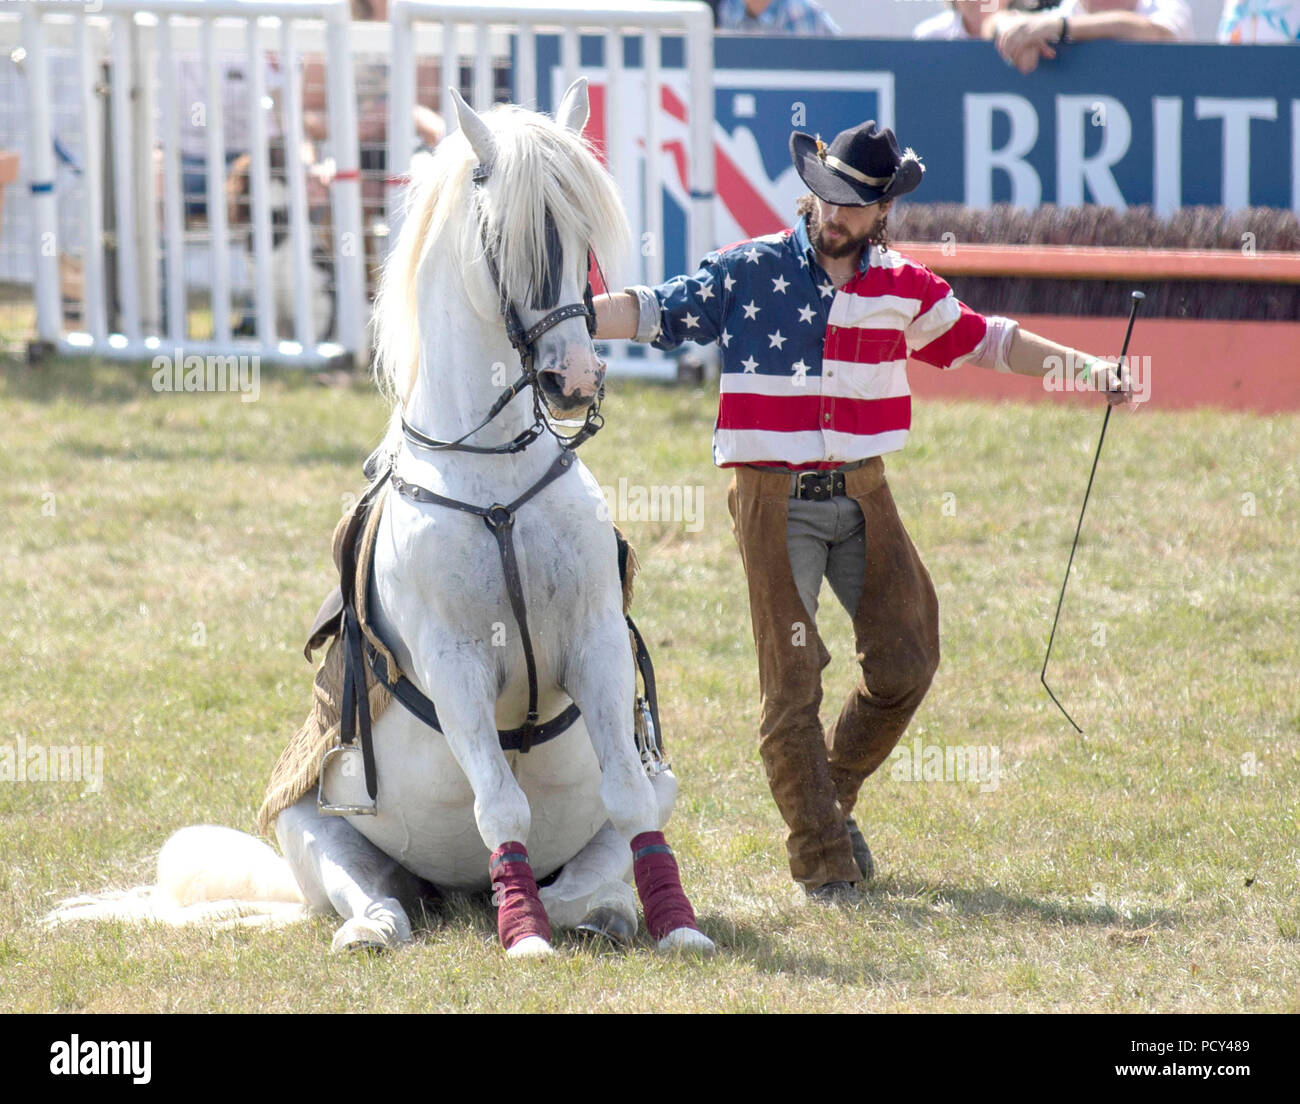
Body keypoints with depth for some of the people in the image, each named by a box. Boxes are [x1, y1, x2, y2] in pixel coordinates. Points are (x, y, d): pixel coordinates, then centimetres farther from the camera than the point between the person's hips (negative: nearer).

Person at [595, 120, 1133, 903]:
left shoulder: (903, 288, 5)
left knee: (906, 665, 2)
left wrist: (1082, 365, 11)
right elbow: (654, 313, -7)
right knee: (793, 684, -5)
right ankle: (822, 861, 4)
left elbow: (982, 340, 17)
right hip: (775, 503, -4)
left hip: (863, 496, 4)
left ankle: (836, 797, 26)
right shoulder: (749, 272, -5)